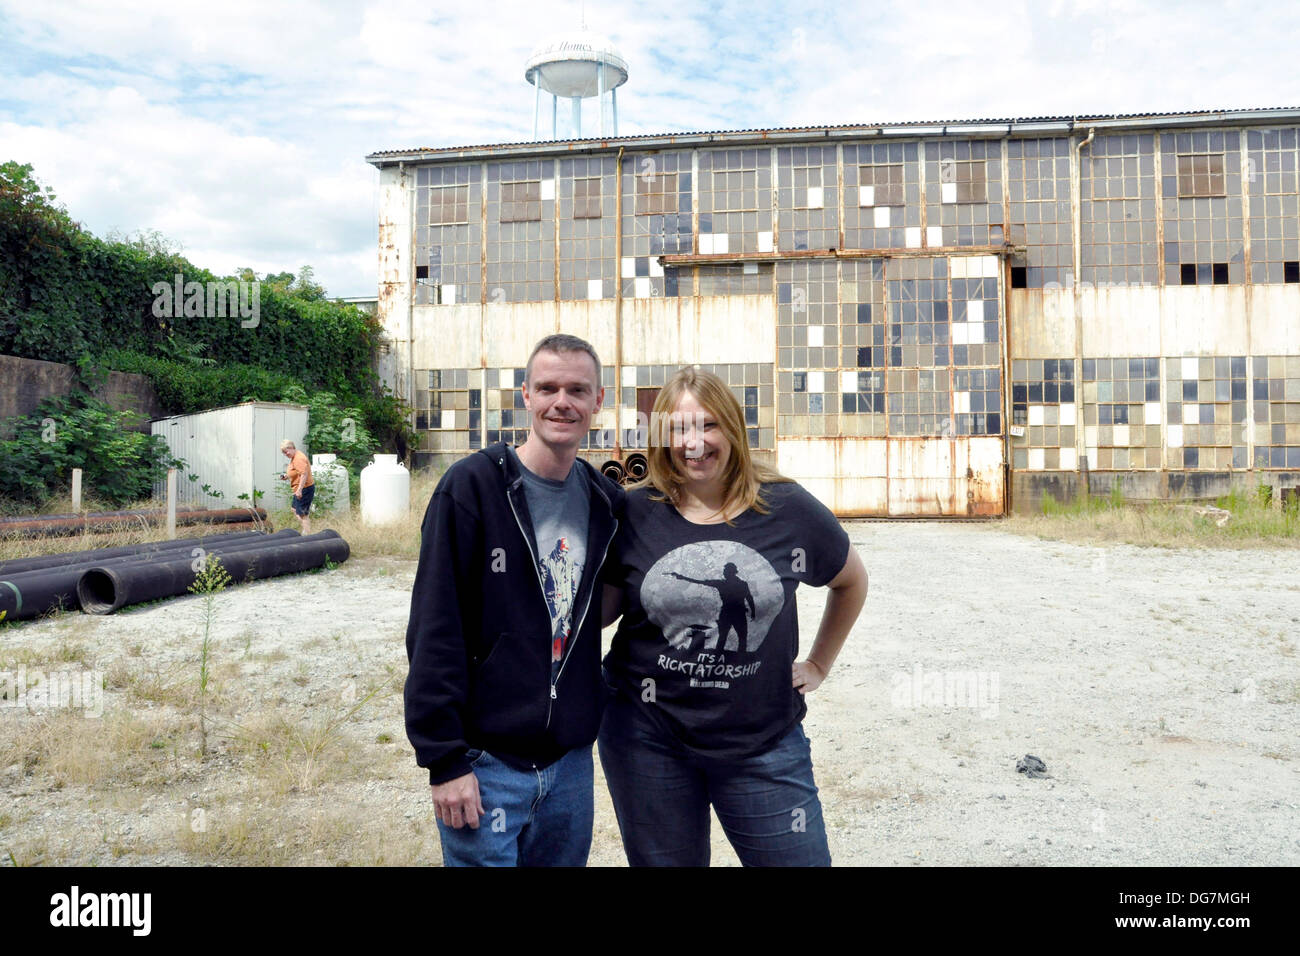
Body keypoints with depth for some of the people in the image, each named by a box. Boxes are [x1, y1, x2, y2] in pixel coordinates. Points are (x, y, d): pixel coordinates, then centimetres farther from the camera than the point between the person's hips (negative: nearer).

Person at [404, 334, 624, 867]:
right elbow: (434, 632, -12)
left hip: (571, 762, 5)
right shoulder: (473, 486, -10)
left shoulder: (606, 502, 5)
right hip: (487, 762, -5)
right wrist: (444, 759, -14)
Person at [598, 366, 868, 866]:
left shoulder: (787, 510, -4)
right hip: (649, 739, 0)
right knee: (665, 861, 14)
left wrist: (818, 665, 11)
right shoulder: (634, 513, -4)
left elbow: (851, 581, 14)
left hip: (763, 742, 0)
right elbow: (600, 610, 5)